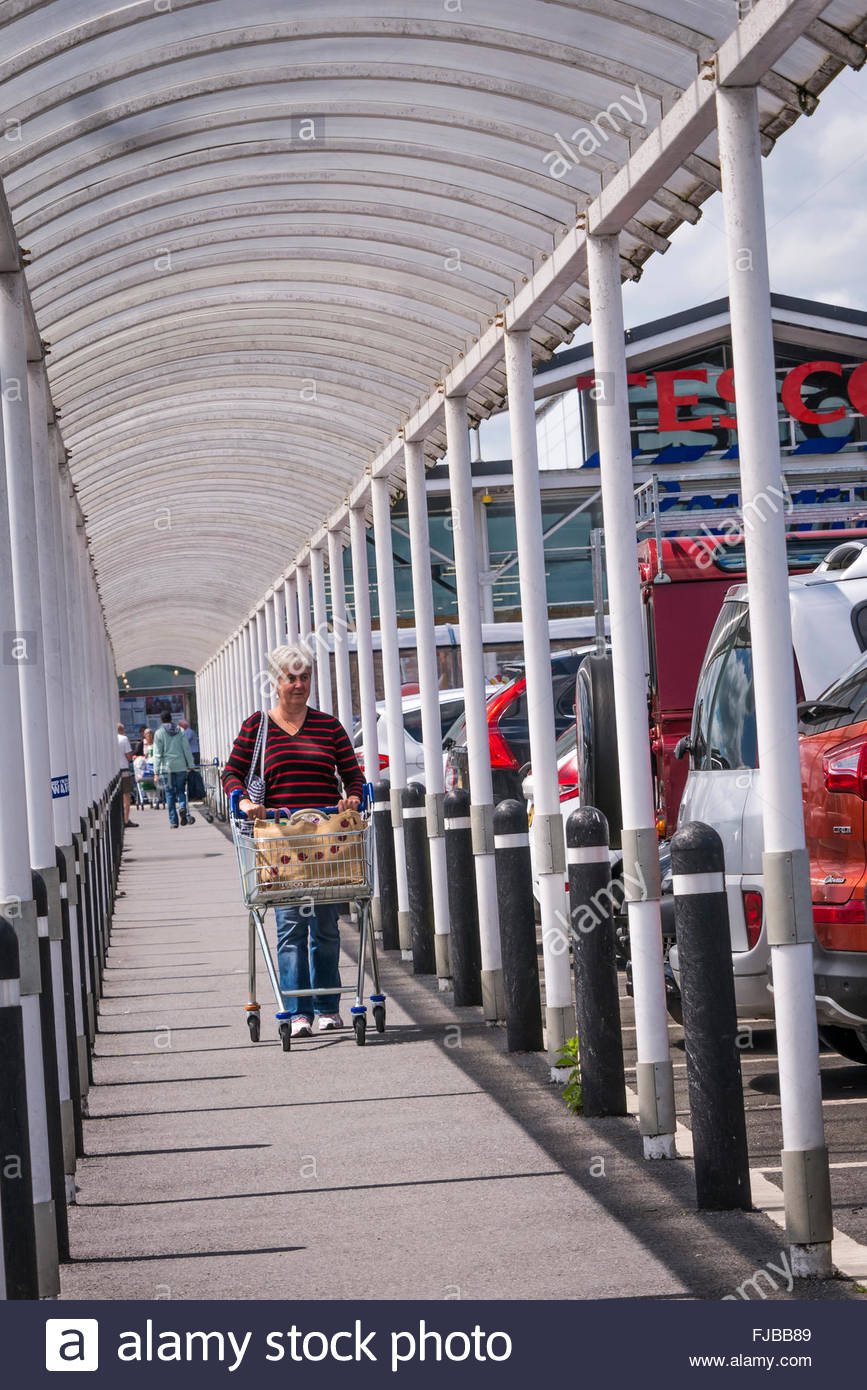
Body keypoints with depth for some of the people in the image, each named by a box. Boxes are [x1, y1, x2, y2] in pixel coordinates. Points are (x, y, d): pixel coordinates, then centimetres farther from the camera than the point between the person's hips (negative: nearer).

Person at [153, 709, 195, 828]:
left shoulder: (159, 733, -2)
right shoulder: (180, 731, 5)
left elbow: (157, 753, -4)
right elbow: (187, 749, 4)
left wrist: (156, 771, -3)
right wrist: (191, 765, 9)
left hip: (167, 767, -2)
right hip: (181, 766, 2)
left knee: (170, 793, 4)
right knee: (180, 790, 11)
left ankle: (173, 821, 2)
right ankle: (182, 808, -19)